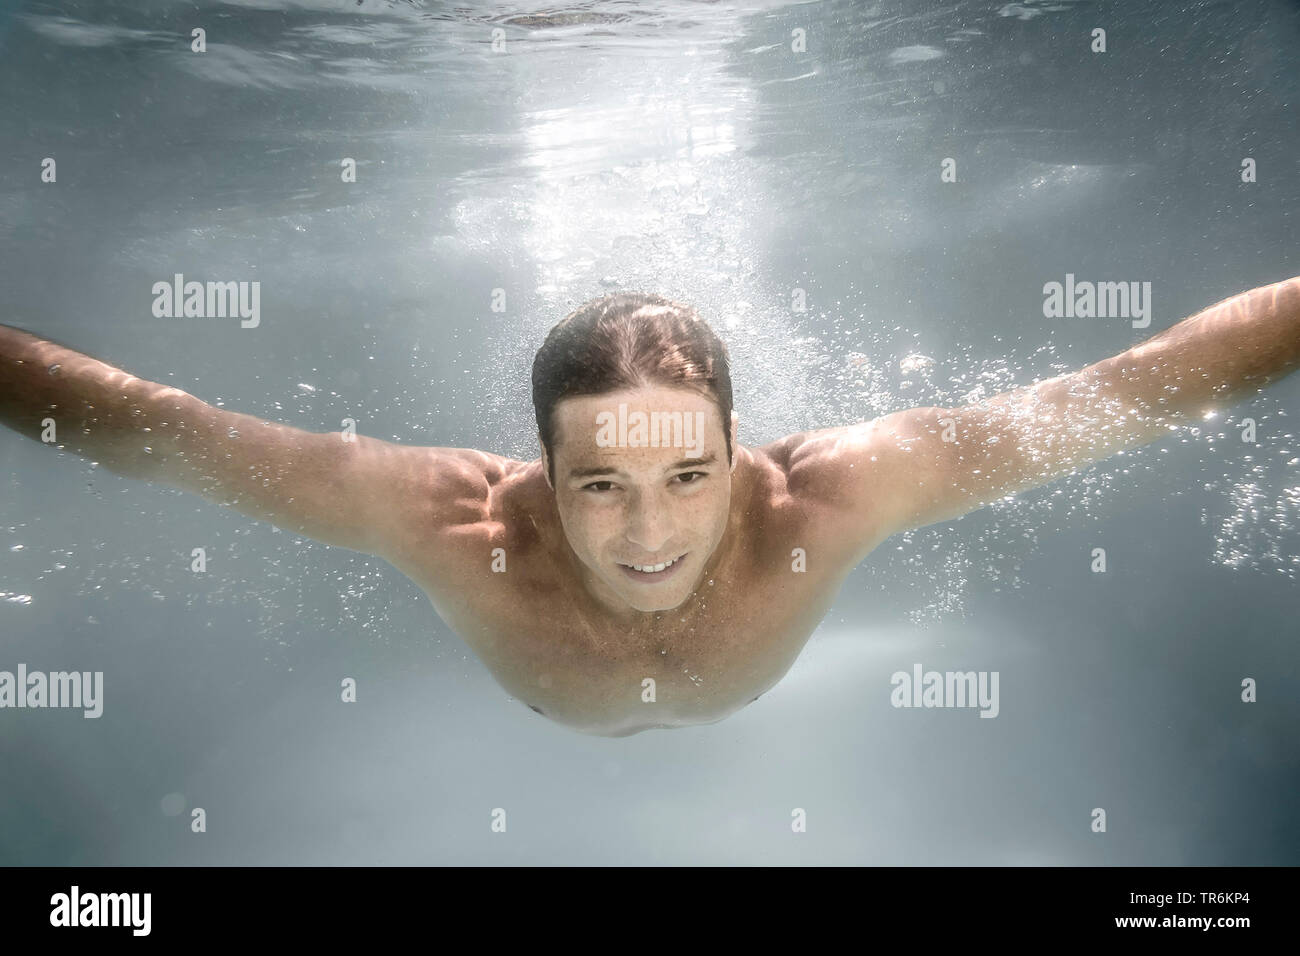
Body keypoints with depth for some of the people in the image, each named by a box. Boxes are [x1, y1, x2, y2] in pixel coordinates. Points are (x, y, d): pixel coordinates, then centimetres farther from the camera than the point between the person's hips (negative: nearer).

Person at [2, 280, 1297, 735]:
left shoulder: (833, 498, -46)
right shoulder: (446, 519, -46)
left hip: (753, 712, 1)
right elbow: (157, 427, -37)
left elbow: (1137, 385, -39)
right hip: (542, 723, 0)